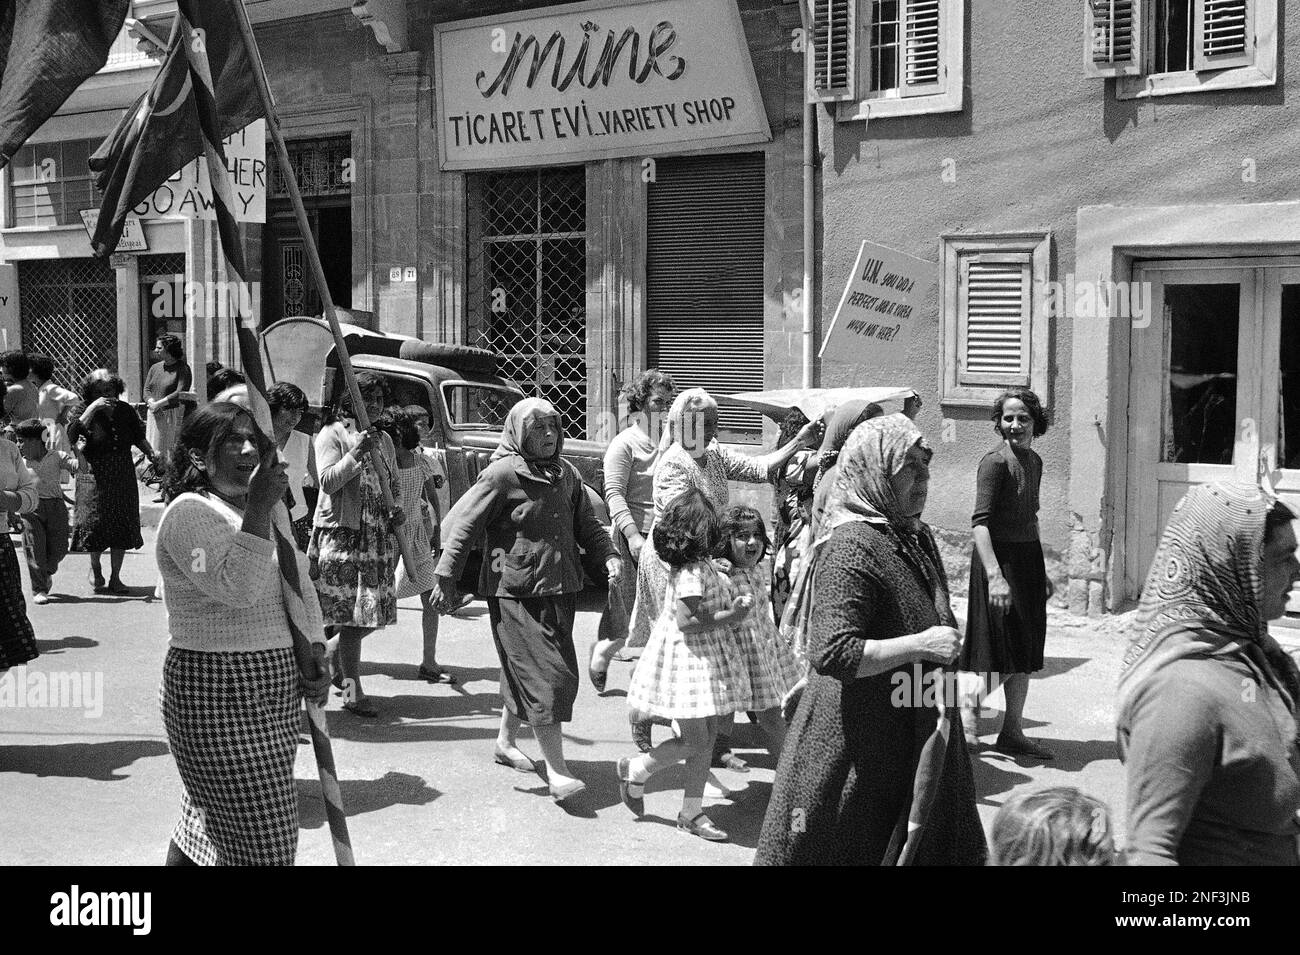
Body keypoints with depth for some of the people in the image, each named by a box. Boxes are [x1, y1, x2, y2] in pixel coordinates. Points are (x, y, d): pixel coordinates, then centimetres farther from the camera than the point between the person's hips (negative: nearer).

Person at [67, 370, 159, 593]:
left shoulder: (125, 410, 4)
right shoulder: (86, 412, -6)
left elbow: (138, 437, 18)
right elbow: (72, 435, -25)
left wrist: (151, 453, 1)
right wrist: (92, 409, -27)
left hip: (124, 475, 4)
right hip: (97, 475, -3)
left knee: (123, 526, 4)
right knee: (97, 523, -6)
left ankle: (115, 578, 15)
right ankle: (95, 569, 23)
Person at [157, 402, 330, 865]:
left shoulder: (272, 509, 14)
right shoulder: (189, 512, -13)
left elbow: (301, 588, 19)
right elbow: (237, 588, -25)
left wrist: (315, 652, 5)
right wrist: (258, 509, -27)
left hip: (274, 695, 8)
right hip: (220, 700, -8)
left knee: (205, 826, 17)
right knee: (264, 847, -7)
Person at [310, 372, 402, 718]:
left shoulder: (384, 439, 16)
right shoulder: (333, 434, -3)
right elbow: (328, 481, -12)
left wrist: (397, 510, 4)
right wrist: (357, 452, -24)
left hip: (379, 534, 7)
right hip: (341, 533, -7)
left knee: (376, 612, 8)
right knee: (351, 614, -8)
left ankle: (329, 654, 34)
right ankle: (353, 693, -2)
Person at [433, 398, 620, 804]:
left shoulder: (566, 474, 11)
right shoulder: (502, 474, -10)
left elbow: (586, 525, 18)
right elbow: (463, 524, -8)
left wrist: (607, 555, 0)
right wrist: (446, 578, -8)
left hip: (557, 588, 7)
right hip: (515, 590, -7)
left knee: (523, 672, 17)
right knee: (544, 676, -11)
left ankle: (506, 741, 39)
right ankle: (558, 773, -9)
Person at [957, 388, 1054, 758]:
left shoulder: (1034, 461, 10)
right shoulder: (995, 462, -15)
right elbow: (980, 522, -22)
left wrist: (1041, 572, 22)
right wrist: (994, 575, -31)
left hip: (1029, 558, 8)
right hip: (1000, 557, -8)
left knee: (1025, 651, 12)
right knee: (1004, 656, -4)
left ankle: (1012, 732, 21)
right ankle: (968, 707, 16)